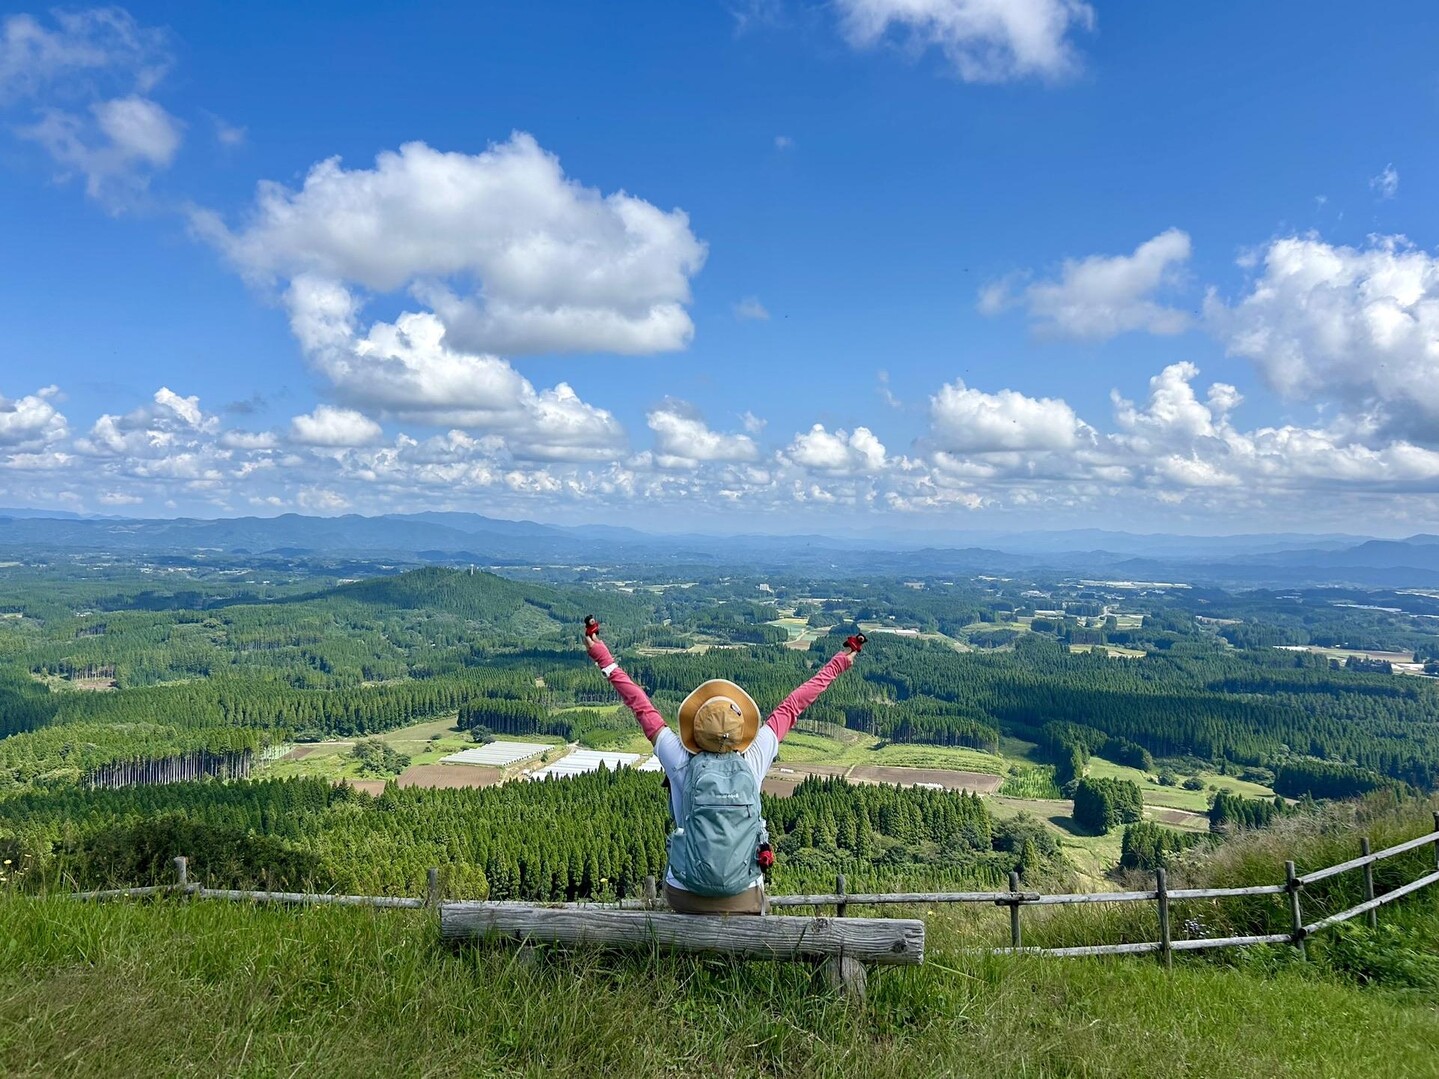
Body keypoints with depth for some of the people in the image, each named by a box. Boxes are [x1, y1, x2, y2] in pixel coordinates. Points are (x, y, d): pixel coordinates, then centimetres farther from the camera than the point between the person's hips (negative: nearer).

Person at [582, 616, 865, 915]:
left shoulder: (681, 763, -11)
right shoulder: (753, 761, -10)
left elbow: (643, 708, -3)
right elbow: (792, 706, 0)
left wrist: (604, 659, 7)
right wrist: (838, 663, 11)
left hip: (685, 896, 0)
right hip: (745, 897, 0)